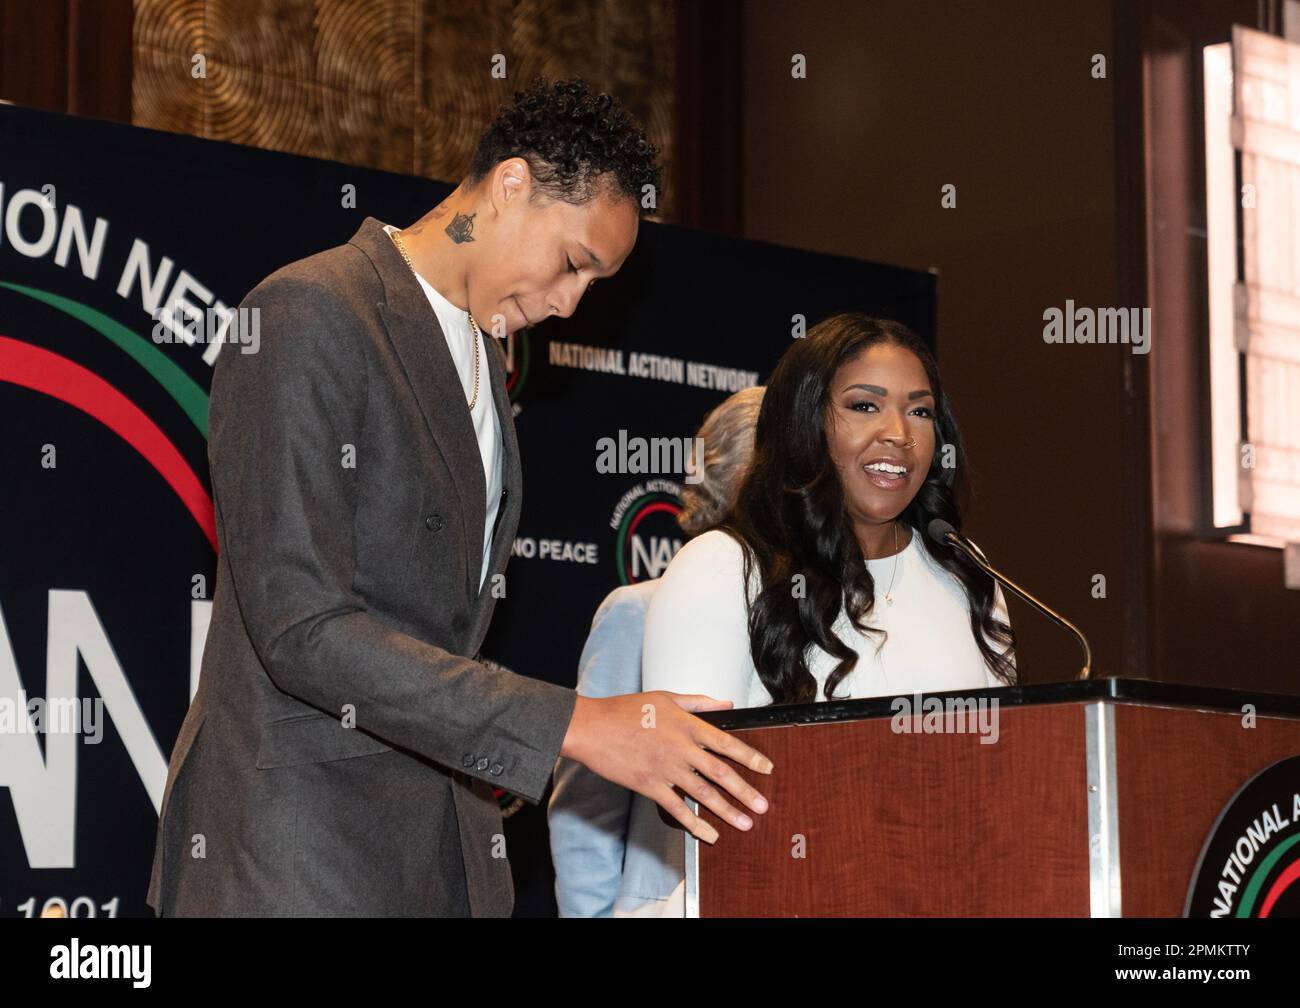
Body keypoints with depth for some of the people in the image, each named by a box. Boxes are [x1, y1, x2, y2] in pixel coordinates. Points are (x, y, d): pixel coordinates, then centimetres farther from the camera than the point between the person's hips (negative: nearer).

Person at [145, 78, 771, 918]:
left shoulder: (484, 359, 16)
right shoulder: (308, 317, -14)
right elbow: (301, 629, -22)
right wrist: (573, 725, -26)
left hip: (445, 847, 8)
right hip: (297, 849, -8)